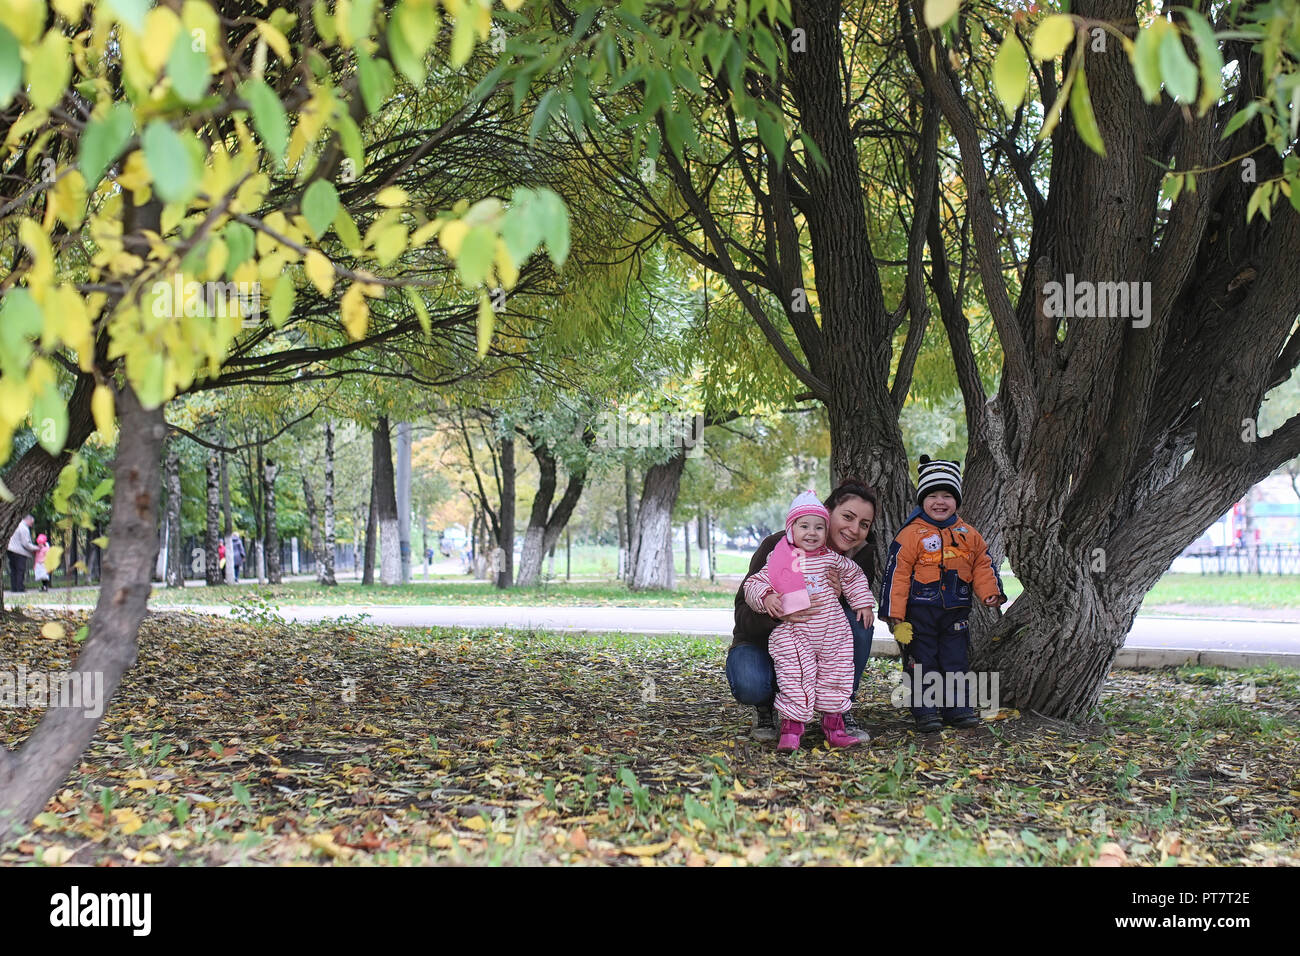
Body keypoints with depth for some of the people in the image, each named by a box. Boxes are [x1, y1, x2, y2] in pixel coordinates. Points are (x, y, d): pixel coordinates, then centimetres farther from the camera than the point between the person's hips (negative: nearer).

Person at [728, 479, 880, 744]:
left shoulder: (863, 556, -12)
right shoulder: (777, 547, -23)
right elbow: (743, 612, -23)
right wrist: (778, 613, -47)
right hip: (762, 641, -3)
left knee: (857, 620, -26)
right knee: (750, 686, -36)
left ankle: (841, 712, -12)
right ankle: (766, 706, 3)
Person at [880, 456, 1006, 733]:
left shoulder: (968, 535, 5)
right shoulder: (912, 534, -10)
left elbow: (982, 565, 15)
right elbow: (897, 573, -11)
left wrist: (990, 592, -3)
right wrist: (894, 614, -14)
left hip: (956, 612, 4)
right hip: (920, 612, -4)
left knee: (957, 660, 10)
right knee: (922, 662, 1)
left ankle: (957, 708, 20)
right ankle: (924, 712, 8)